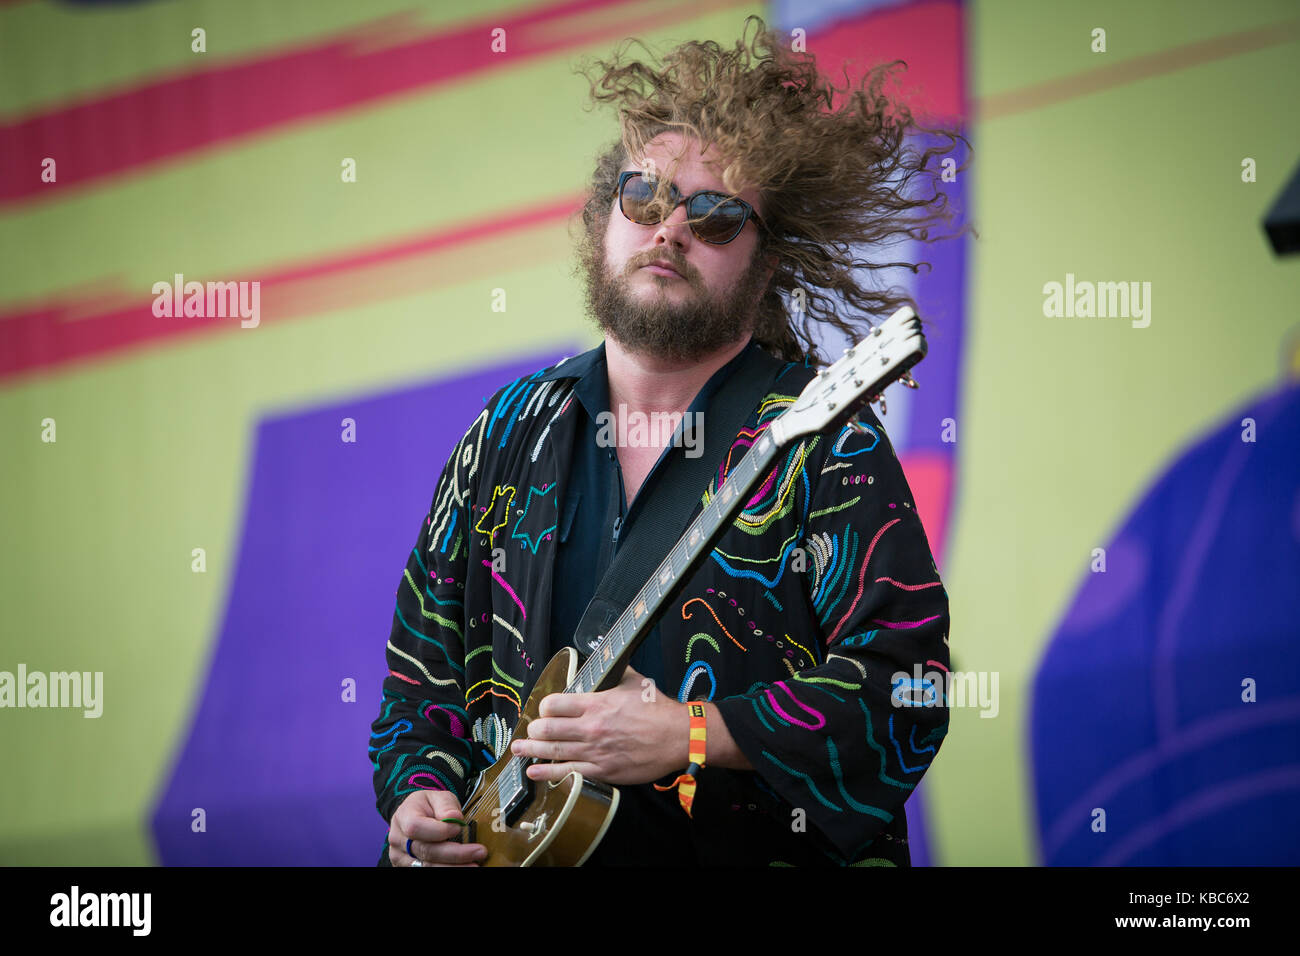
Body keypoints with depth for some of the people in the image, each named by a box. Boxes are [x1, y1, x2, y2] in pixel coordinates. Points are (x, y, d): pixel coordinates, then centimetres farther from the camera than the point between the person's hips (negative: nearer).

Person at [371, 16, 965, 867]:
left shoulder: (823, 438, 0)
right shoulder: (513, 432, 14)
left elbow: (908, 694, -8)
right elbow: (424, 660, 22)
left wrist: (687, 738, -15)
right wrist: (418, 794, 5)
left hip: (760, 848, -3)